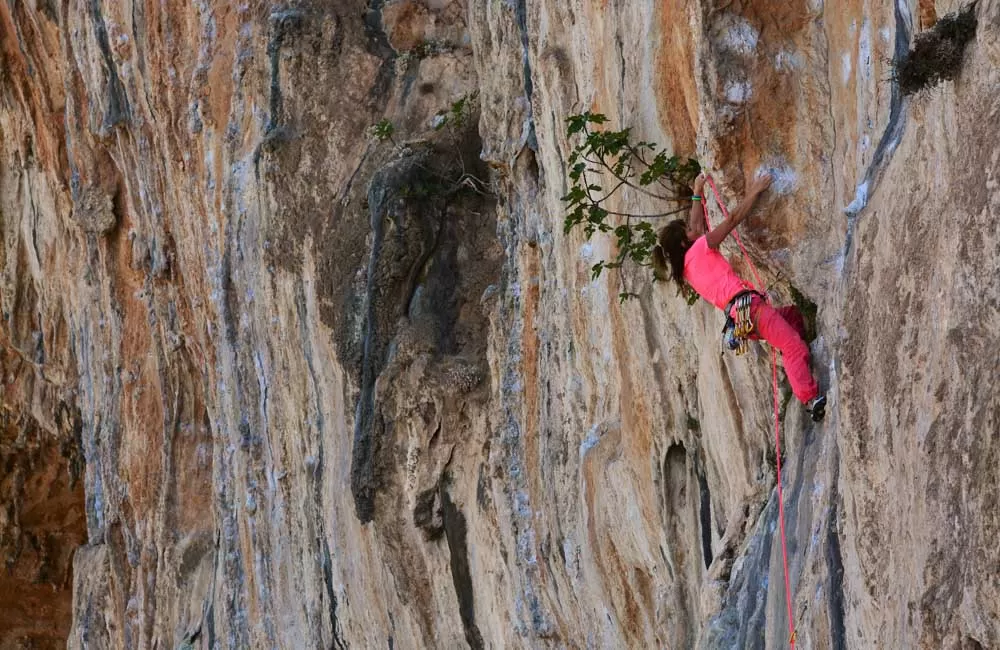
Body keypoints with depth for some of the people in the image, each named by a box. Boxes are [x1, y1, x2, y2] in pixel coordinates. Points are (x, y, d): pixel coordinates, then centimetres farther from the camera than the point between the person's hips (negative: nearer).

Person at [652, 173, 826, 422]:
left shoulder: (685, 268, 22)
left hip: (737, 316, 9)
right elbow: (733, 219, -1)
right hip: (747, 305, -9)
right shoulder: (701, 248, 1)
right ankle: (810, 399, -34)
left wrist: (697, 195, 44)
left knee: (792, 313, 27)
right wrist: (754, 192, 9)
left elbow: (695, 226, 37)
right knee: (794, 347, -19)